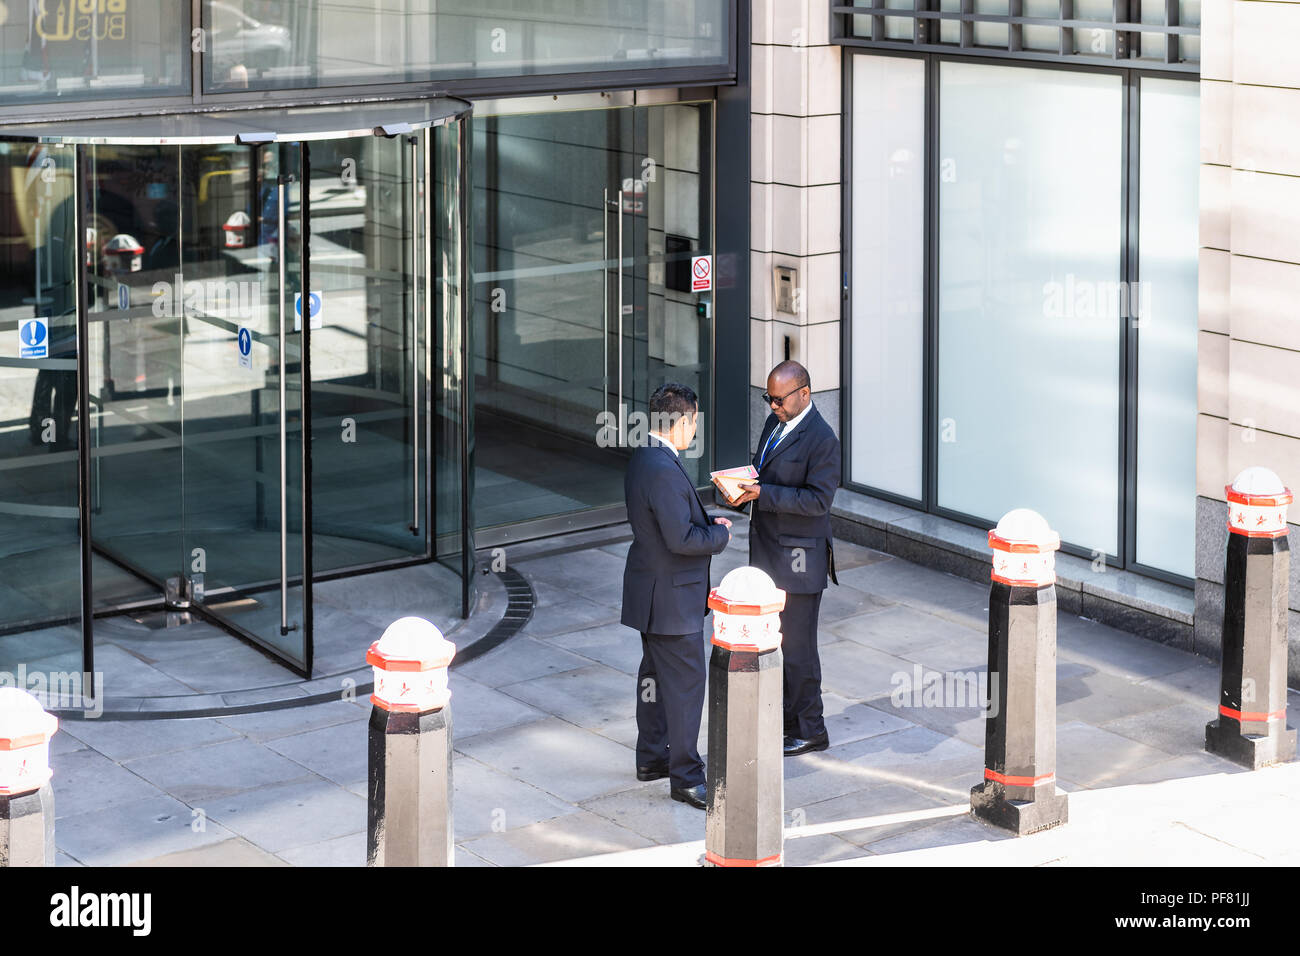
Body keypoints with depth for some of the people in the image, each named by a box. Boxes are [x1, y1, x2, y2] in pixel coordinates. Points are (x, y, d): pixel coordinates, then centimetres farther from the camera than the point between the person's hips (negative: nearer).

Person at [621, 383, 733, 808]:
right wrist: (720, 533, -11)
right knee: (685, 682, -4)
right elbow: (681, 539, -27)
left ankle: (651, 757, 33)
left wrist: (709, 522, 5)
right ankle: (685, 776, 2)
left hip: (652, 592, 11)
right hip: (671, 597, -11)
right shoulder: (663, 470, -26)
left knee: (655, 673, 20)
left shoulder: (643, 460, 7)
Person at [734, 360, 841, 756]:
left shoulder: (821, 439, -19)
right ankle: (785, 717, 28)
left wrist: (763, 494, -26)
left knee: (796, 647, 0)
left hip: (798, 557, -9)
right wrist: (744, 487, -1)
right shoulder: (776, 422, 9)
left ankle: (809, 731, 12)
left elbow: (818, 500, -22)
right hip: (767, 552, 9)